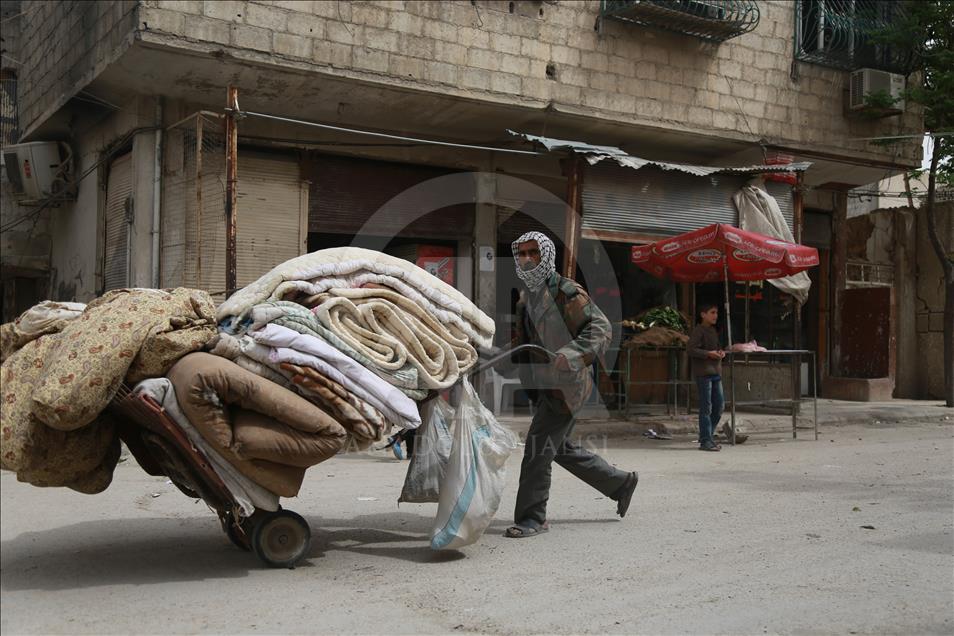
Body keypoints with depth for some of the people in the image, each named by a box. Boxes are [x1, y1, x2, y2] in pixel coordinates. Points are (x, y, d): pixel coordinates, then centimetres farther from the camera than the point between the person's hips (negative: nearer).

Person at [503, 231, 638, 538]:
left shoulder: (566, 292, -13)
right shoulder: (526, 296, 13)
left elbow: (600, 327, -21)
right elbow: (522, 339, 25)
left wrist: (572, 354, -36)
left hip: (565, 384, -9)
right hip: (543, 385, 9)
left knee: (537, 449, -9)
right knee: (561, 447, 18)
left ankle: (532, 517, 3)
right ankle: (621, 482, 34)